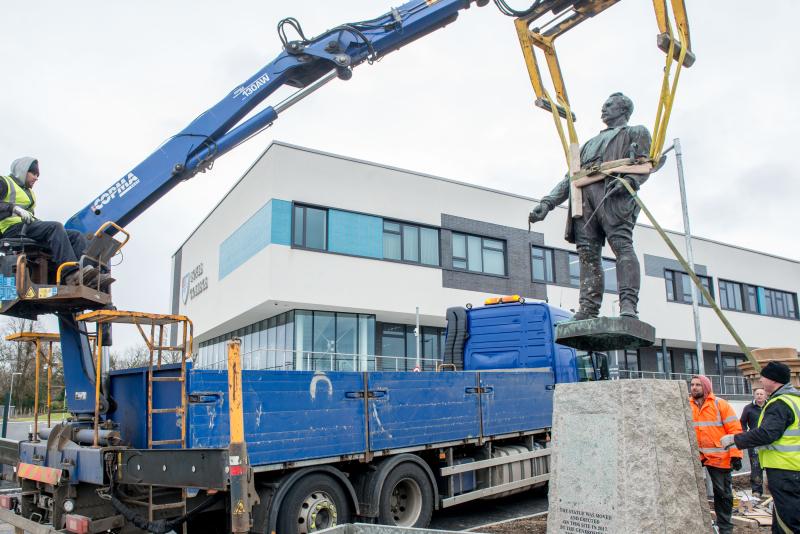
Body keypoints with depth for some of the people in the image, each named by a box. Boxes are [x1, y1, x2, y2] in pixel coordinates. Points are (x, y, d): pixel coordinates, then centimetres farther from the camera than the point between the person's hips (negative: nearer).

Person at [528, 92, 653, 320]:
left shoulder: (637, 132, 25)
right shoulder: (590, 143, 40)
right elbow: (570, 177, 30)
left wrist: (628, 180, -17)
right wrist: (547, 202, 15)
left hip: (612, 188, -5)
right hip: (583, 192, 5)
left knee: (621, 243, -21)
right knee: (587, 251, -10)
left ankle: (628, 305, -31)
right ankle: (588, 310, -18)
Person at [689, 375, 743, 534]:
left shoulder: (720, 404, -7)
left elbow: (734, 430, -10)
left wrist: (736, 454, -15)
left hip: (720, 457, -3)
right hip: (699, 457, 3)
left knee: (723, 493, 10)